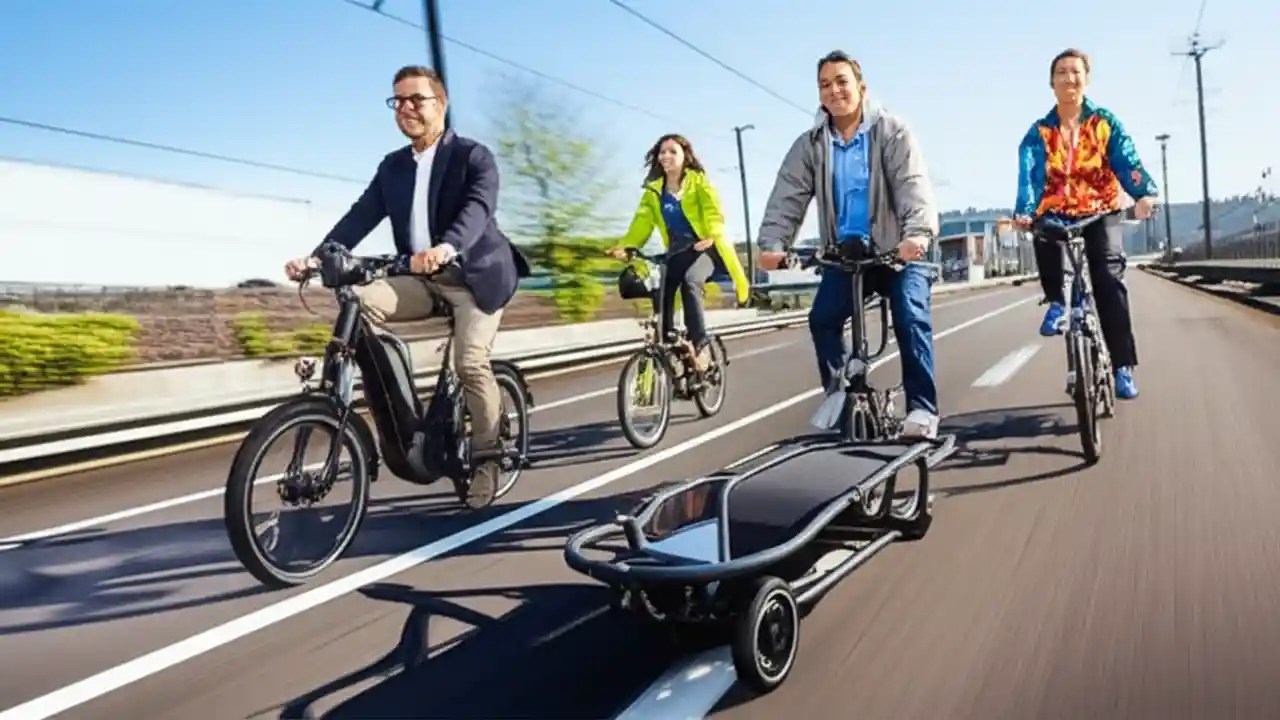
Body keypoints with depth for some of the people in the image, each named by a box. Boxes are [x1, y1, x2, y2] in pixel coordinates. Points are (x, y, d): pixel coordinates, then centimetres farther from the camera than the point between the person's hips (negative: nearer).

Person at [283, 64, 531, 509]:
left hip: (475, 274, -5)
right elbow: (362, 215, 1)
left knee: (470, 364, -20)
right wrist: (319, 255, -17)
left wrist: (445, 248, -47)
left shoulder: (473, 156, -7)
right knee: (360, 300, -21)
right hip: (421, 278, 5)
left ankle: (487, 456, 1)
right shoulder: (393, 166, 10)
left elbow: (478, 208, -26)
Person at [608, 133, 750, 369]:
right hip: (677, 251, 4)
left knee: (690, 281, -33)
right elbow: (642, 222, 0)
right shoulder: (653, 190, 11)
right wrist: (624, 246, -19)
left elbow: (713, 213, -12)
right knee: (661, 291, -20)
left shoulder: (698, 181, 1)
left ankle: (700, 345, -28)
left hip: (702, 247, -4)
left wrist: (712, 236, -34)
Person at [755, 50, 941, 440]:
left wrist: (918, 233, -39)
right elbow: (787, 197, -7)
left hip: (899, 251, -3)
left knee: (911, 317, -21)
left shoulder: (892, 131, -5)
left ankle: (922, 406, -12)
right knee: (822, 318, -15)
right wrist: (771, 243, -25)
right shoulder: (810, 144, 3)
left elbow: (914, 185, -19)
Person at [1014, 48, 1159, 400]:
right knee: (1043, 234, -35)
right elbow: (1029, 174, -15)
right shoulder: (1039, 132, 2)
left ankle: (1123, 366, -10)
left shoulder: (1106, 123, 2)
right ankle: (1056, 301, -6)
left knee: (1109, 278, -17)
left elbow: (1127, 161, -12)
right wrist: (1024, 211, -35)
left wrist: (1144, 194, -34)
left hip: (1101, 211, 0)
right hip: (1056, 212, 0)